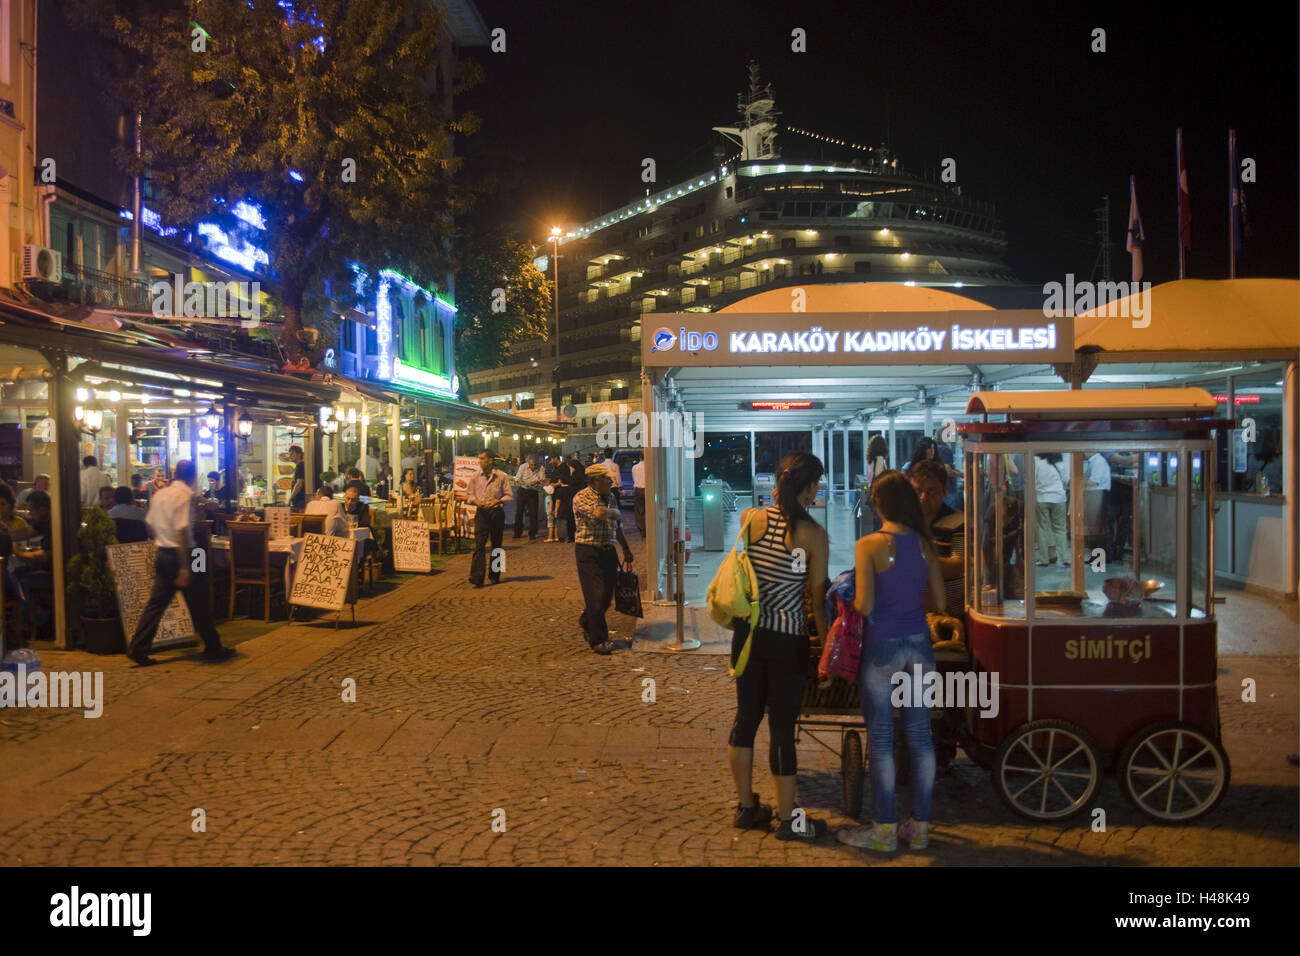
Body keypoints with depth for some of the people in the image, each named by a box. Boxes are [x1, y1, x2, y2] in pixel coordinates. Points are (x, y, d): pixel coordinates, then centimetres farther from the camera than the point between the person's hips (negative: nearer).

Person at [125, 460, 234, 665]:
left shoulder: (160, 494, 9)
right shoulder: (184, 496, -15)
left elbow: (150, 524, 16)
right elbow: (181, 531, -21)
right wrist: (184, 568, -22)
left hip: (161, 553, 8)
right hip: (180, 554, -7)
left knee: (156, 602, 9)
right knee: (198, 603, 4)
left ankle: (138, 649, 5)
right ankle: (213, 648, 14)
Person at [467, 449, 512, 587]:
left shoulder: (501, 476, -2)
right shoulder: (475, 476, 5)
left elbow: (509, 495, 1)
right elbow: (469, 494, 11)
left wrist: (497, 501, -15)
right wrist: (476, 500, -9)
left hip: (497, 512, 0)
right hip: (481, 512, 1)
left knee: (496, 544, 9)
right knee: (479, 544, -10)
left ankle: (495, 575, 22)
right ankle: (477, 577, -15)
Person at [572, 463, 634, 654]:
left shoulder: (610, 498, 12)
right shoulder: (581, 497, -12)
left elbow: (617, 526, 22)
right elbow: (598, 513, -31)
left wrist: (626, 548, 23)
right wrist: (617, 513, -12)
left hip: (608, 551, 7)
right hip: (588, 552, -7)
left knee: (607, 596, 11)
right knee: (596, 597, -6)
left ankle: (587, 624, 36)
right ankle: (598, 640, 5)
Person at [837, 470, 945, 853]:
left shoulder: (869, 545, -12)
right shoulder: (924, 543, 3)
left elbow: (864, 606, -15)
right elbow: (940, 603, 6)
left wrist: (850, 598, 6)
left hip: (882, 646, -5)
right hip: (918, 644, 5)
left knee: (880, 738, 5)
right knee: (920, 735, 11)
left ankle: (885, 829, 12)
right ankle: (919, 825, 20)